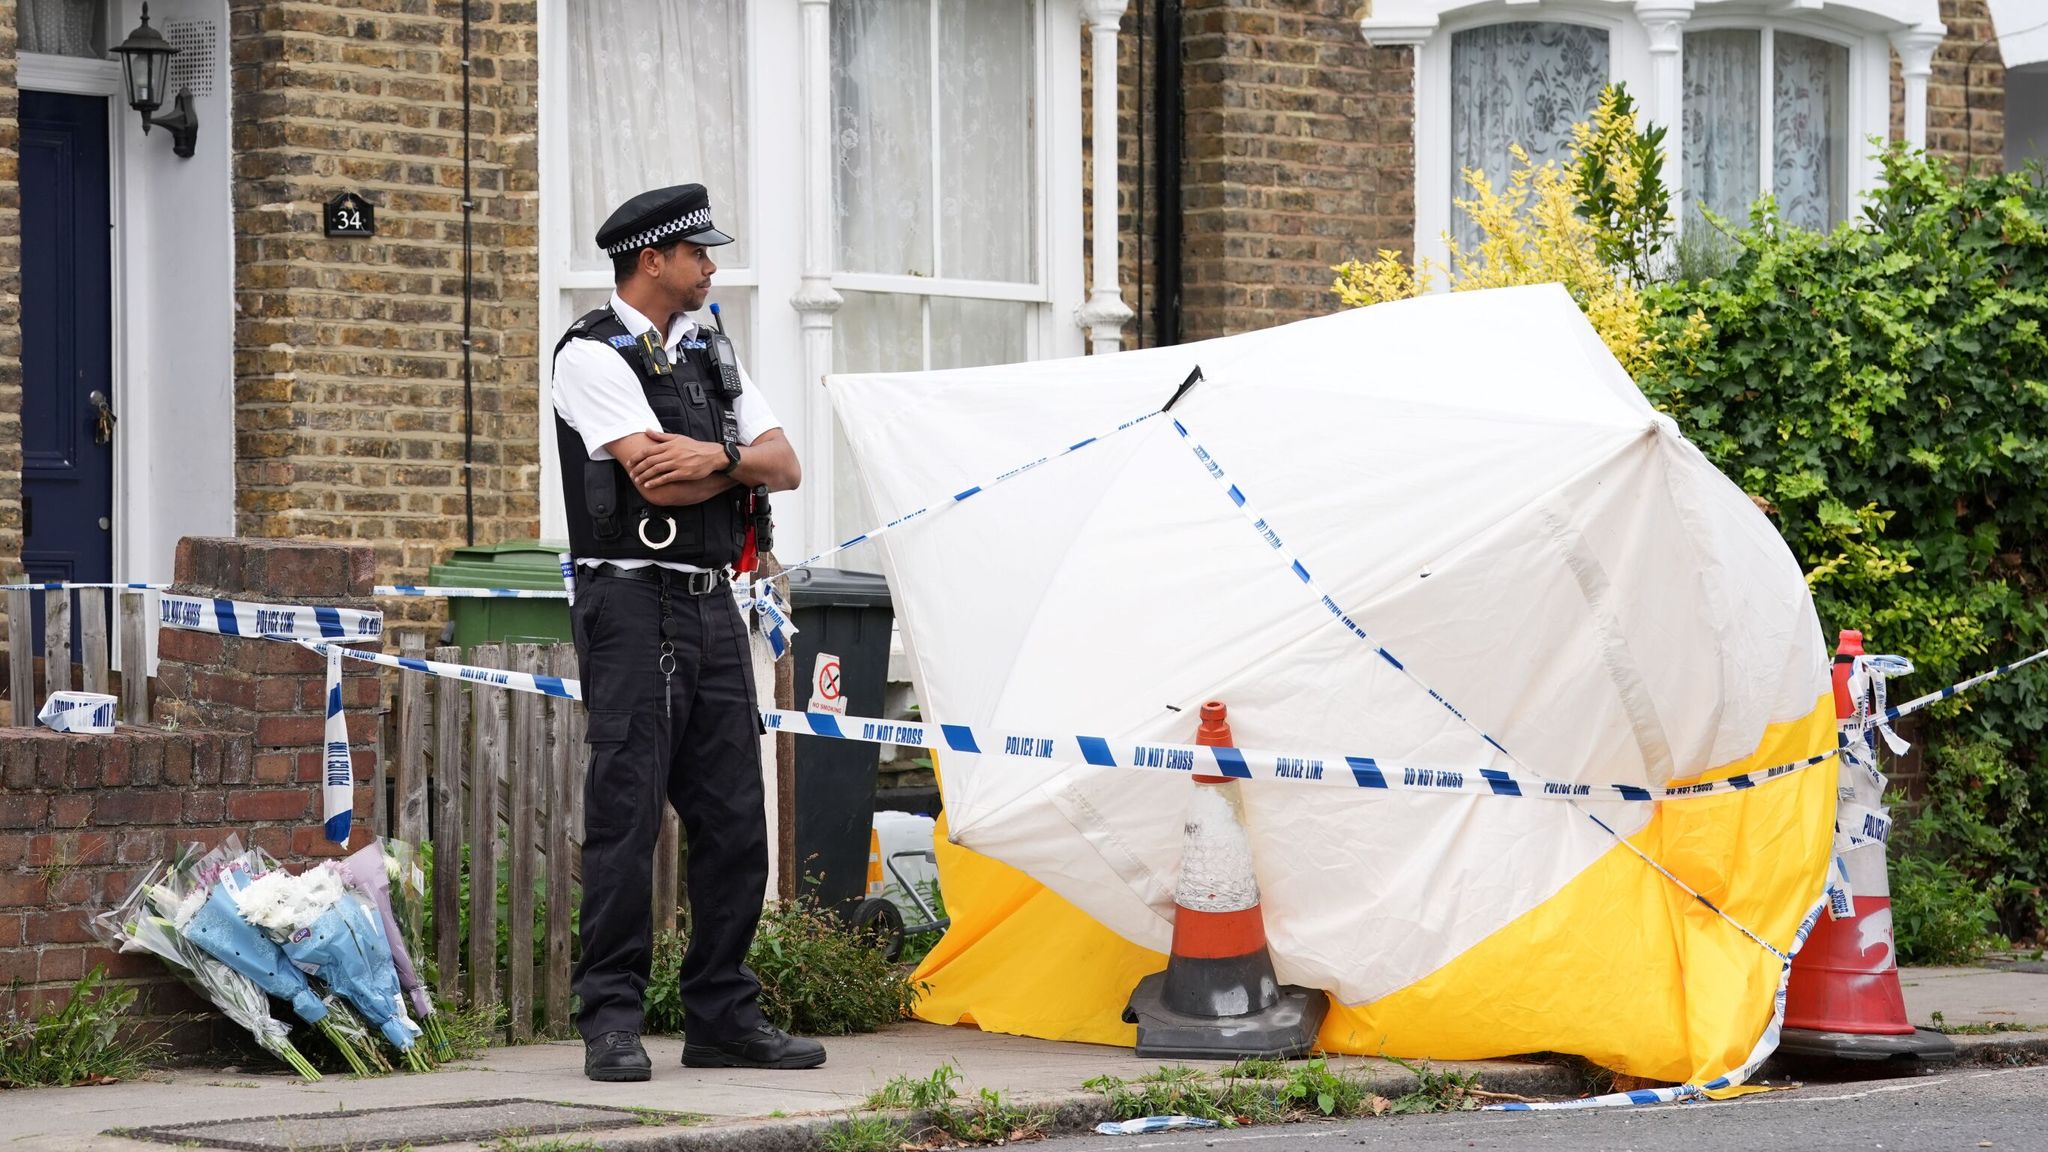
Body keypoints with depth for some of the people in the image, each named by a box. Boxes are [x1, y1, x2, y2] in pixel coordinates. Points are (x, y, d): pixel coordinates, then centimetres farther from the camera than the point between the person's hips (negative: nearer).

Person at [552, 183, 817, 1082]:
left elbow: (785, 466, 9)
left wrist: (718, 457, -10)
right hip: (635, 604, -8)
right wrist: (742, 466, -1)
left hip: (712, 605, 8)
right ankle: (611, 1020, -5)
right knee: (626, 814, -8)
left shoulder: (712, 355, 18)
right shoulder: (593, 356, -6)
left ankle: (722, 1015, 13)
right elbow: (658, 478, -17)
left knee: (732, 819, 7)